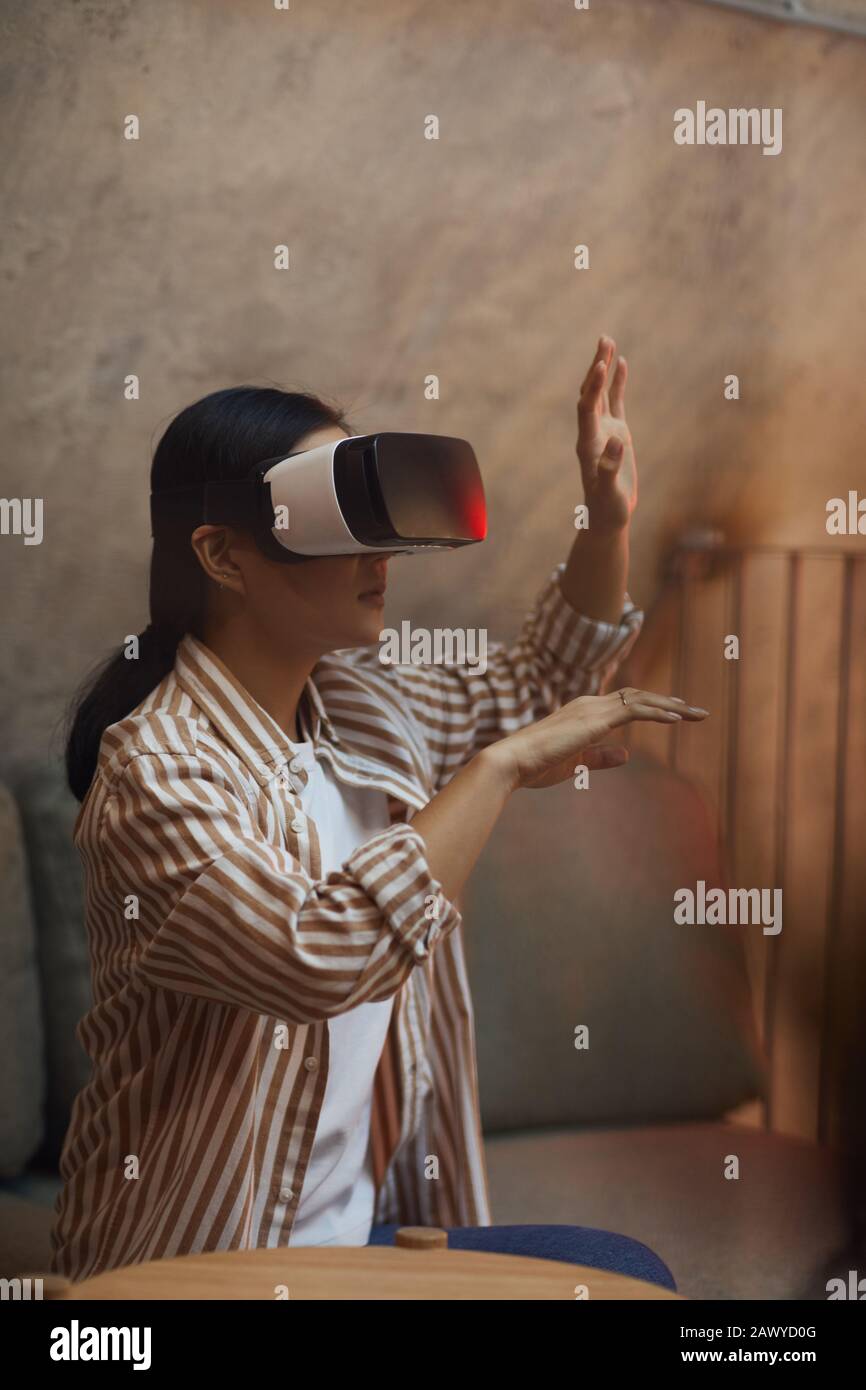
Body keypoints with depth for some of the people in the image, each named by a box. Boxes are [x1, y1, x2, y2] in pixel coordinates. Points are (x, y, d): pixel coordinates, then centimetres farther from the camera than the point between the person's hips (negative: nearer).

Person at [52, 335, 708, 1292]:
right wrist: (501, 762, -32)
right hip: (206, 1261, -8)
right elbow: (320, 956, -38)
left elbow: (534, 688, 19)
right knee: (618, 1271, -12)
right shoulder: (156, 771, -22)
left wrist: (609, 522, 4)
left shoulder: (359, 706, 2)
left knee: (628, 1273, 1)